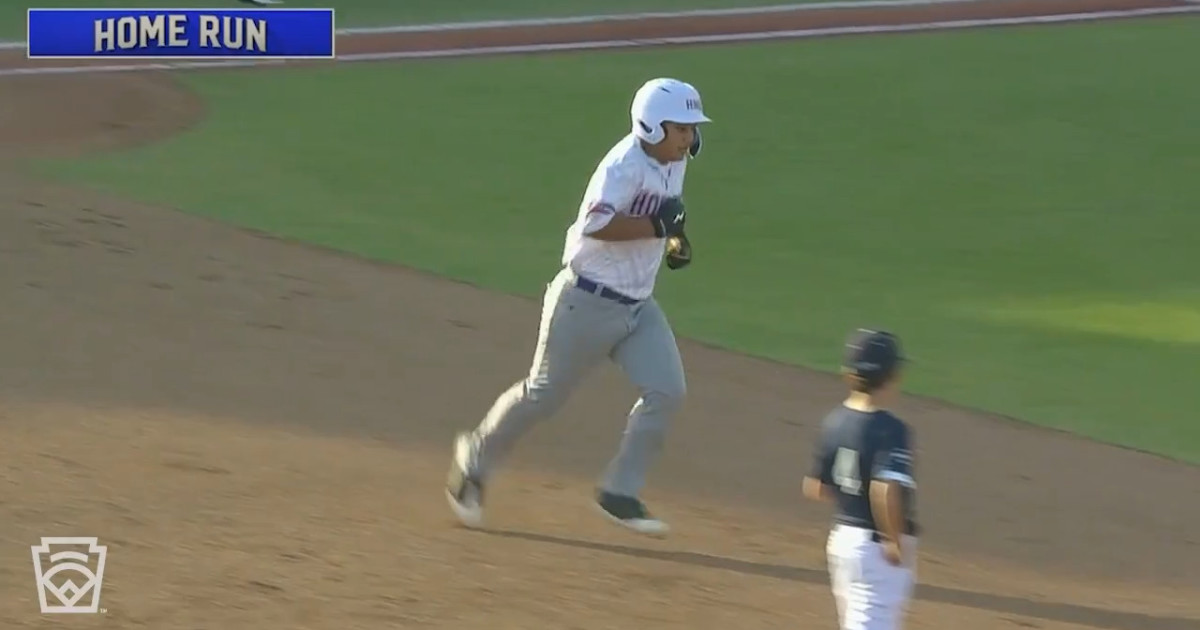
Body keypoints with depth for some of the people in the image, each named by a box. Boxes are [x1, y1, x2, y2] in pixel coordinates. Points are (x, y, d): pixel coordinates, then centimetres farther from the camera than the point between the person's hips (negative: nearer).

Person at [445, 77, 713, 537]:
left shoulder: (674, 163, 4)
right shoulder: (625, 164, -23)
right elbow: (595, 224, -36)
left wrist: (674, 241, 6)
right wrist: (659, 227, -32)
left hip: (637, 304, 8)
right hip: (588, 301, -8)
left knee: (666, 392, -6)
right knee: (544, 394, 4)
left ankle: (619, 493, 4)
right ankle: (474, 460, 27)